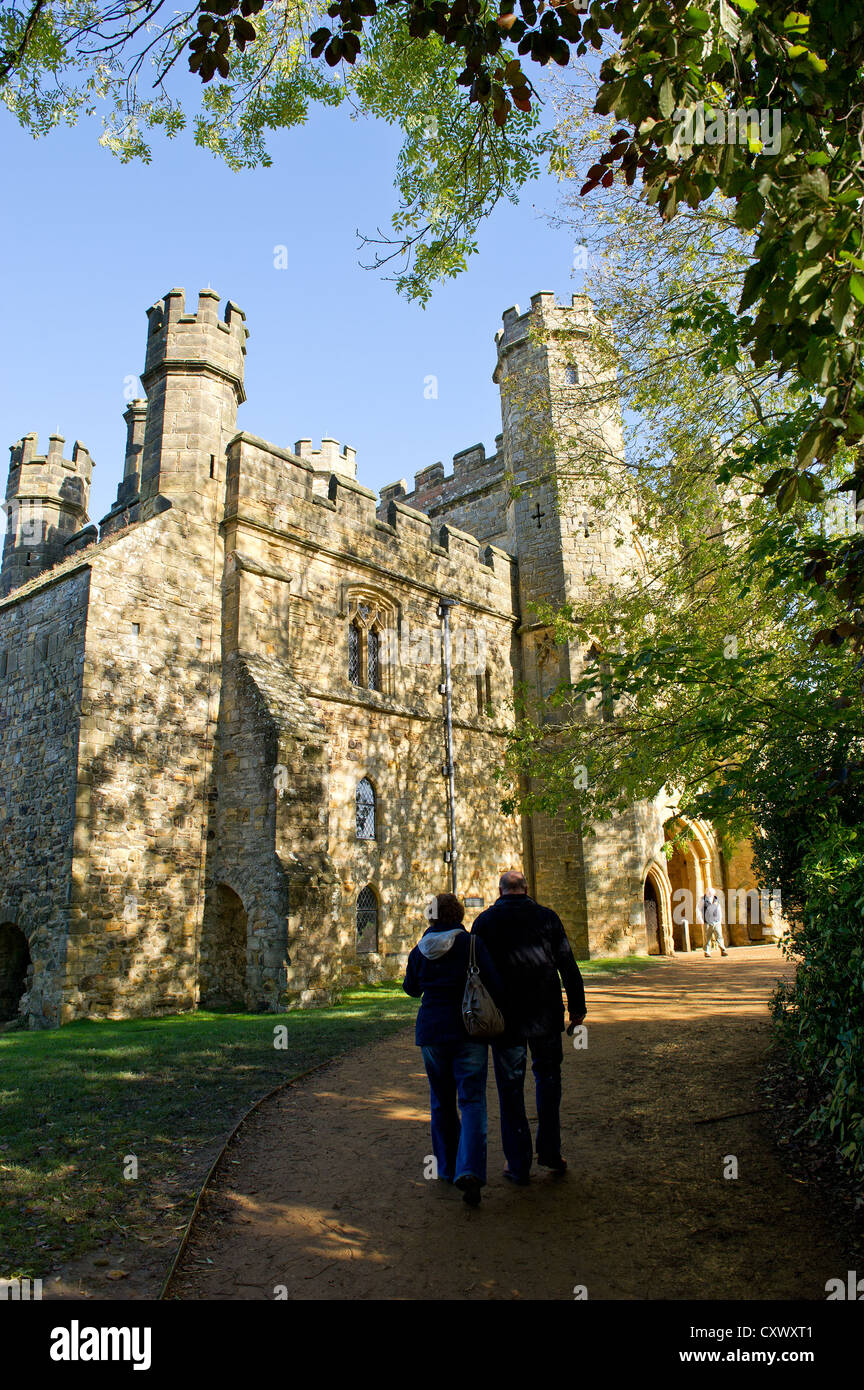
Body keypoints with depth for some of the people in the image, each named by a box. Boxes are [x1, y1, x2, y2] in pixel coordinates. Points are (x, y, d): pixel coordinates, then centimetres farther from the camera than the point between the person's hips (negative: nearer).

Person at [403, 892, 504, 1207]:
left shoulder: (419, 951, 0)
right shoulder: (471, 945, -10)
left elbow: (411, 989, 14)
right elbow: (494, 985, -12)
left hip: (431, 1030, 3)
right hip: (469, 1030, -3)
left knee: (441, 1101, 17)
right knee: (472, 1100, -1)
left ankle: (448, 1168, 26)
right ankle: (469, 1171, -16)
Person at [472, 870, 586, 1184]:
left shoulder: (484, 921, -1)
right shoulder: (547, 918, 0)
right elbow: (568, 966, 1)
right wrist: (577, 1006, 7)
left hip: (504, 1017, -1)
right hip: (545, 1016, 1)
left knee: (510, 1088, 7)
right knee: (548, 1077, 18)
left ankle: (518, 1164, 12)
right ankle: (549, 1151, 18)